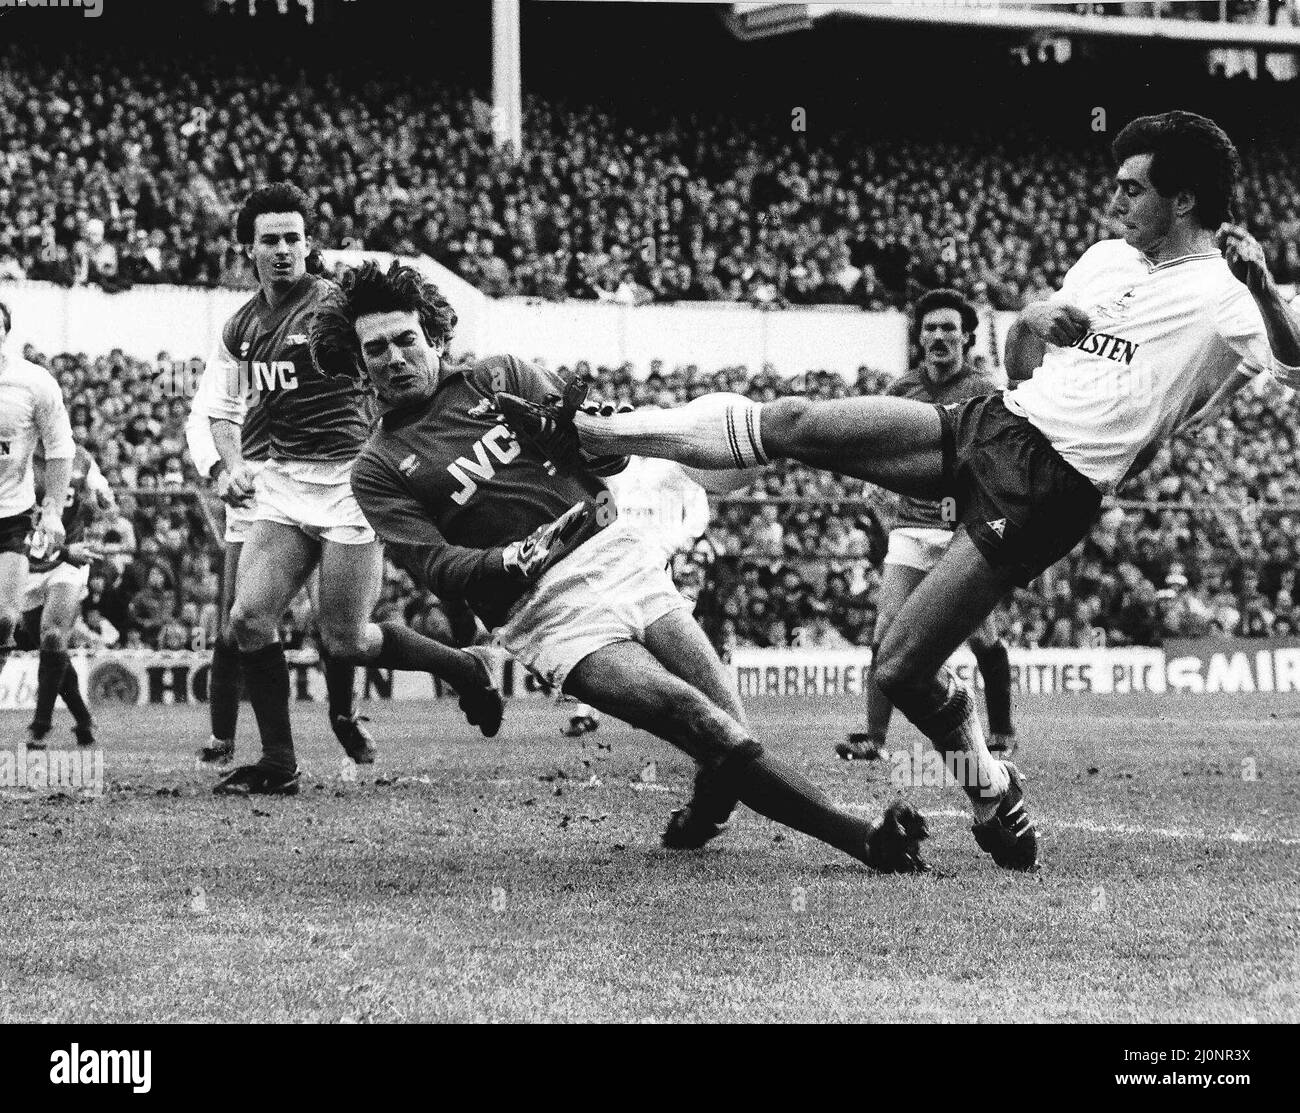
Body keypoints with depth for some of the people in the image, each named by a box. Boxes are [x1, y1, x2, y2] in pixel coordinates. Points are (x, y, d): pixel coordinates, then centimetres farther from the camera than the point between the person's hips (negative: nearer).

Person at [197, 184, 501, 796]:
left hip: (350, 477, -6)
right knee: (249, 618, -7)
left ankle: (466, 672, 20)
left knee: (346, 640, -6)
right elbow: (223, 407, 23)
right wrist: (231, 465, 5)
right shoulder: (239, 330, 11)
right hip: (284, 483, 6)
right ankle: (278, 764, 5)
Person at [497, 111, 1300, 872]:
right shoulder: (1106, 259, 16)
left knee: (902, 670, -10)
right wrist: (1035, 320, 3)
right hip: (990, 426, 7)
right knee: (791, 423, -5)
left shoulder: (1226, 301, -8)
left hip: (1045, 491, -7)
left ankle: (997, 800, 11)